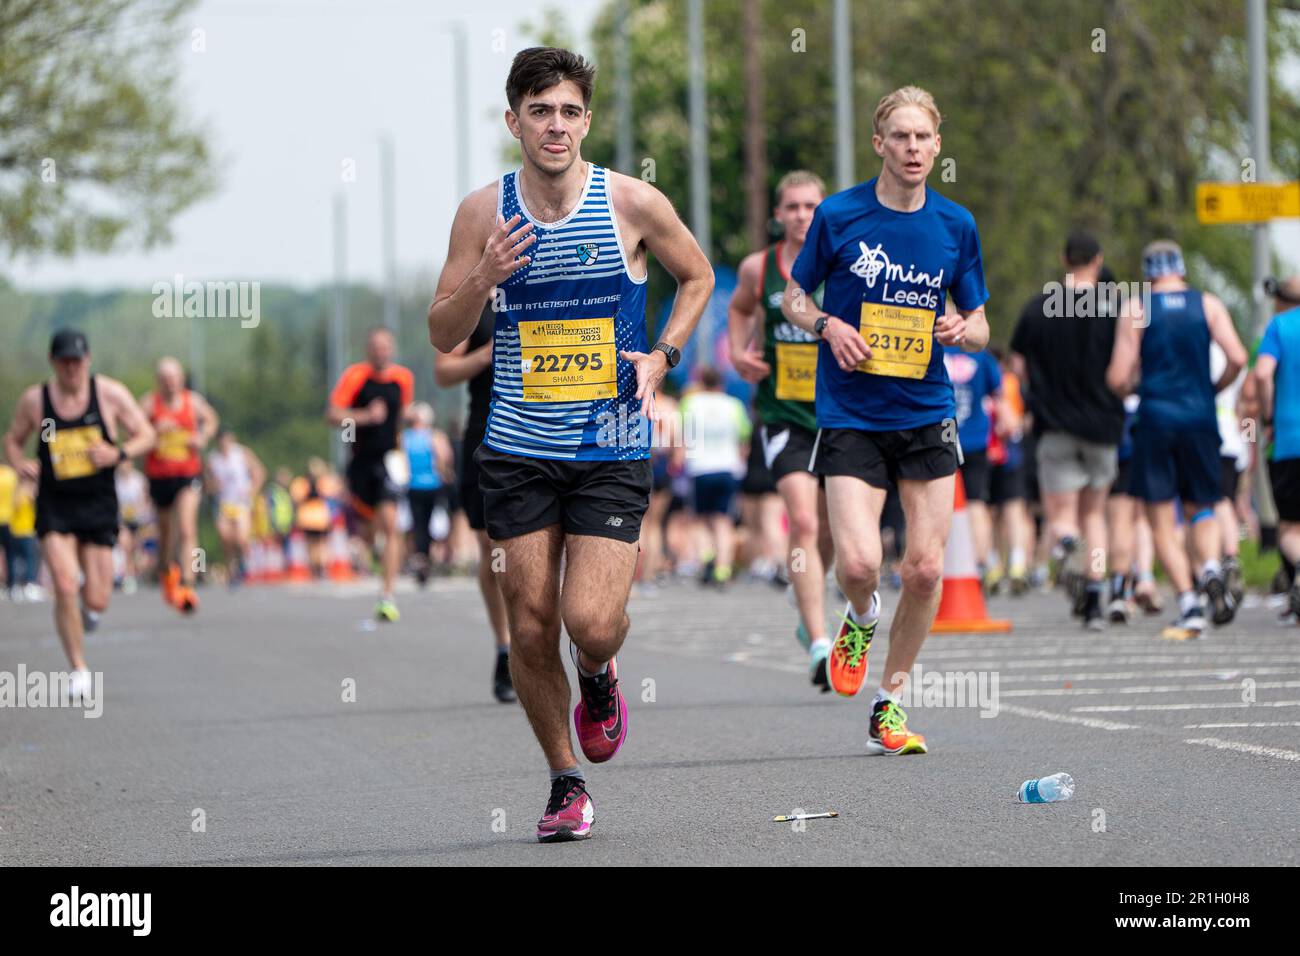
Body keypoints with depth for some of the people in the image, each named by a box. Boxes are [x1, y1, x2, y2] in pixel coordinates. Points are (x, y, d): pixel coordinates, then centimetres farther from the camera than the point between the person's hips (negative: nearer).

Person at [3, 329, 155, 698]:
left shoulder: (110, 394, -4)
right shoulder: (34, 400, -2)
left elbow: (146, 435, 3)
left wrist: (118, 453, -17)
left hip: (98, 505, 0)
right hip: (54, 505, 0)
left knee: (96, 602, -2)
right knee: (64, 587, -16)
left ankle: (87, 608, 38)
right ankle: (79, 670, -1)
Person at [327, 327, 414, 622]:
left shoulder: (403, 378, 3)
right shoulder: (354, 376, -6)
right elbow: (333, 414, -11)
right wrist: (365, 417, -23)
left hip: (388, 461, 0)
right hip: (361, 461, 0)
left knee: (389, 524, -16)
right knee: (368, 533, 9)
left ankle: (387, 598, -16)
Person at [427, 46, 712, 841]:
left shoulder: (633, 203, -5)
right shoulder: (484, 213, -1)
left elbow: (698, 277, 13)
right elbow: (443, 336, 4)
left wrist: (662, 355, -2)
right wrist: (484, 278, -15)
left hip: (612, 451, -2)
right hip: (519, 448, 2)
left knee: (589, 622, -15)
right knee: (531, 627, 2)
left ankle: (598, 676, 23)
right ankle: (566, 782, 21)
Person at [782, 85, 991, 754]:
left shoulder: (956, 225, 4)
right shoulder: (839, 216, -4)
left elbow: (978, 325, 13)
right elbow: (792, 298, 8)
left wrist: (963, 331, -10)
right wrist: (826, 324, -12)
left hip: (927, 415, 3)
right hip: (850, 416, -3)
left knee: (926, 568, -2)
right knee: (858, 563, -16)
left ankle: (890, 703, 15)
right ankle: (860, 622, 22)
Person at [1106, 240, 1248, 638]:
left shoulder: (1135, 312, 0)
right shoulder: (1208, 305, 5)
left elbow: (1118, 378, -4)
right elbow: (1237, 358, -5)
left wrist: (1126, 388, 19)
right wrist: (1214, 388, 13)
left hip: (1155, 421, -2)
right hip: (1200, 420, 2)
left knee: (1162, 522, 3)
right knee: (1201, 508, 16)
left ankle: (1189, 605, -9)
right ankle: (1211, 568, -14)